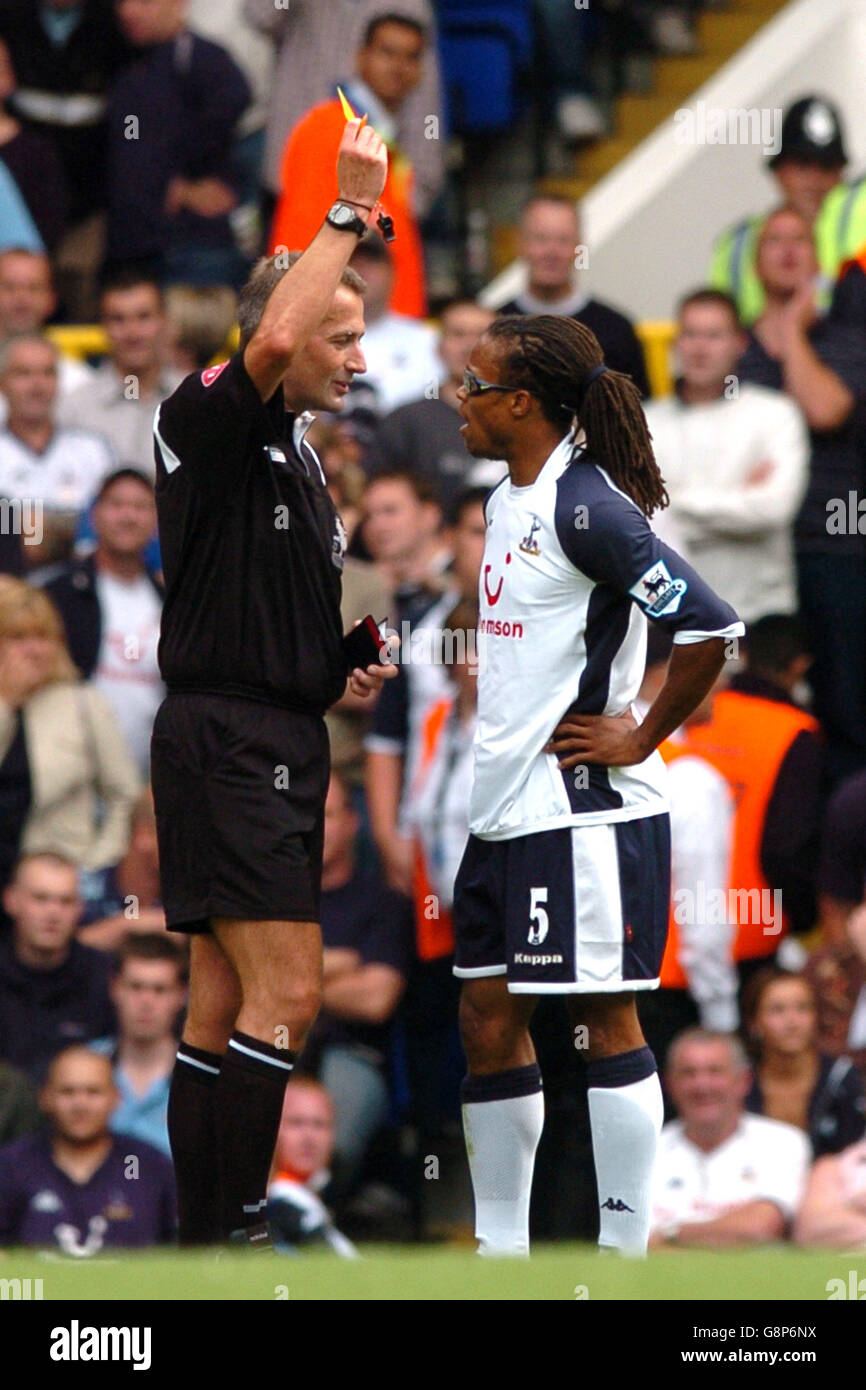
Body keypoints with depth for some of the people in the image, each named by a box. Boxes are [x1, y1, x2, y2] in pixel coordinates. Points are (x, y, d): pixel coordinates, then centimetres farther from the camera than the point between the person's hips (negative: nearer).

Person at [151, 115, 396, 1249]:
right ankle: (230, 1231, -15)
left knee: (223, 1006, 8)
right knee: (285, 995, -15)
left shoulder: (301, 461, 20)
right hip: (225, 741, -9)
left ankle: (206, 1235, 9)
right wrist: (350, 210, -24)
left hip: (286, 747, 9)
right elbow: (272, 342, -32)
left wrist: (343, 674, 12)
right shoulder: (208, 425, -9)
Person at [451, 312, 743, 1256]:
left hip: (585, 811, -10)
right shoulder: (508, 501, 13)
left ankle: (624, 1255, 0)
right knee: (488, 1019, 11)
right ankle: (500, 1248, 19)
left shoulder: (586, 507, -16)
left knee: (604, 1018, -4)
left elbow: (708, 629, -22)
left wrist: (638, 740, -14)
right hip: (506, 811, 10)